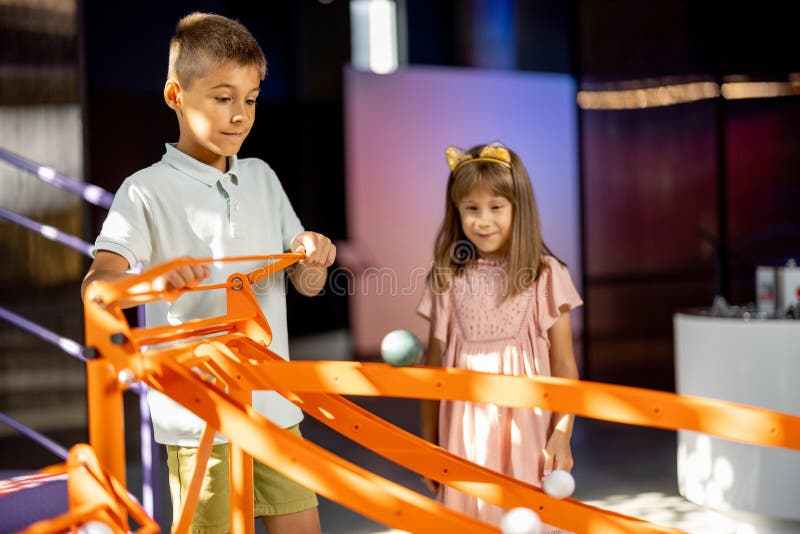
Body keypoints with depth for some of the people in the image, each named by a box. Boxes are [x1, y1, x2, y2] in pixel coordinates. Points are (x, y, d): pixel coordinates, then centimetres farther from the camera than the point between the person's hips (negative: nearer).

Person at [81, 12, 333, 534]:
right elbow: (96, 286, -19)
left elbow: (306, 285, 12)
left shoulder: (262, 178, 10)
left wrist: (313, 259, -11)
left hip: (275, 404, 5)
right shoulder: (147, 191, -7)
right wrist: (154, 279, -40)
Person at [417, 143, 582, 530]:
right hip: (465, 429, 2)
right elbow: (434, 368, 7)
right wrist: (428, 445, 9)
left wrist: (562, 437, -7)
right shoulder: (447, 280, 4)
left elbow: (564, 365, 0)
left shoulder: (544, 275, -2)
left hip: (525, 427, -2)